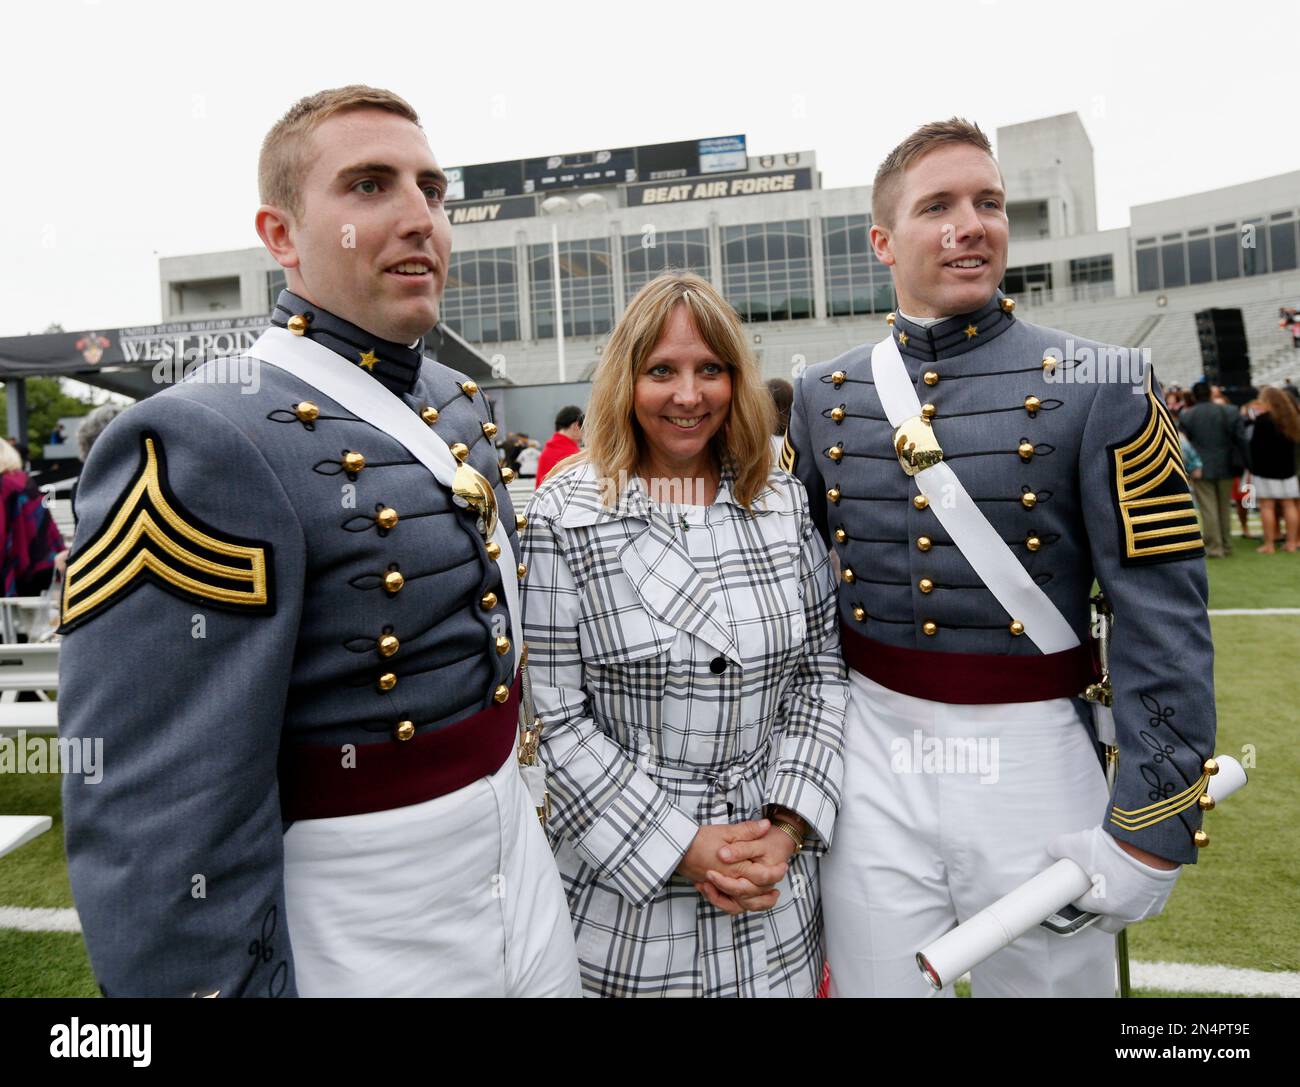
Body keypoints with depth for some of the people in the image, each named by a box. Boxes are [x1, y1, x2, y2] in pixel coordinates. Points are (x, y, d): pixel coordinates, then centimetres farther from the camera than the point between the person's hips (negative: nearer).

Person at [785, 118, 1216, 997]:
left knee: (1053, 977, 16)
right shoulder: (824, 395, 2)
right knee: (877, 981, 15)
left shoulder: (1100, 387, -8)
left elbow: (1164, 617, -9)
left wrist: (1151, 832, -11)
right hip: (870, 762, 3)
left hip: (1034, 760, -2)